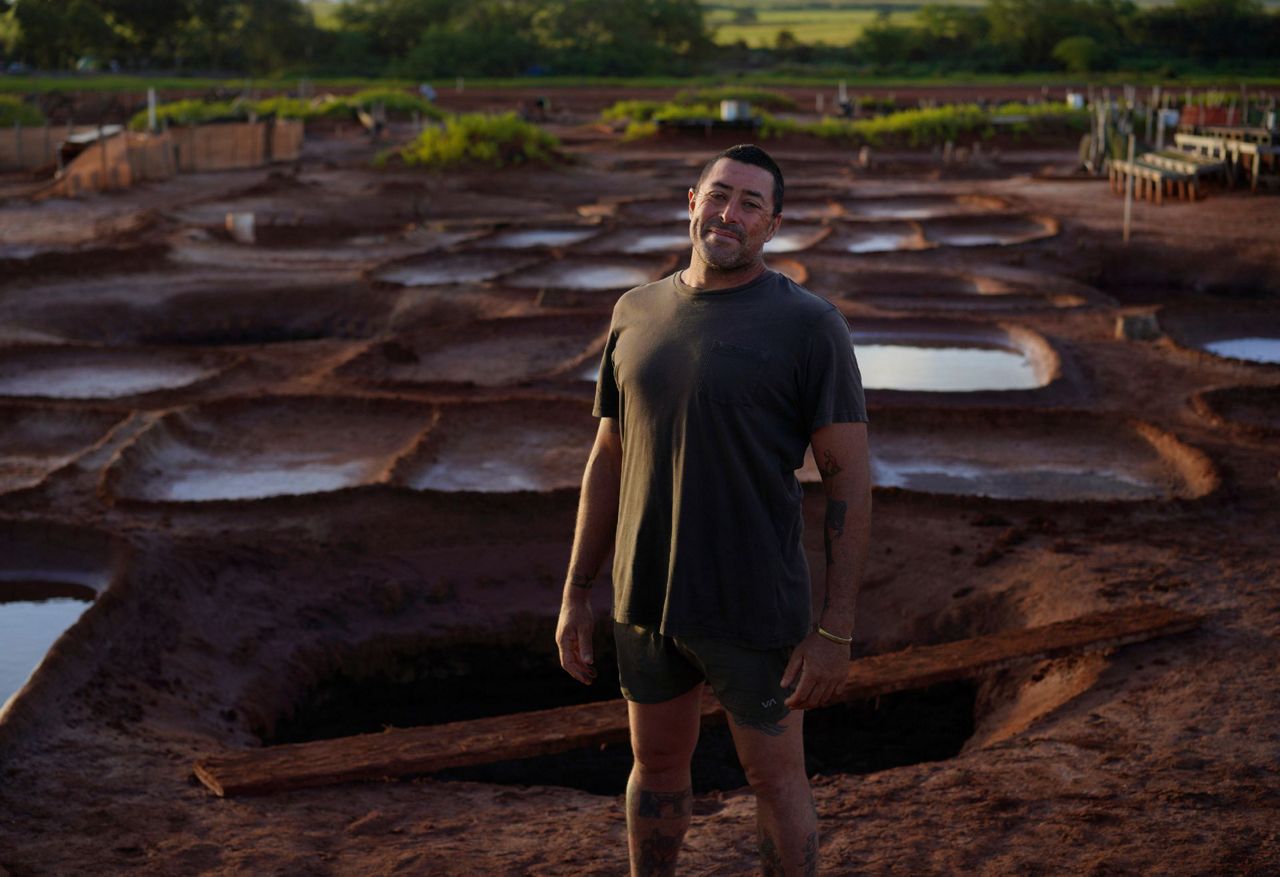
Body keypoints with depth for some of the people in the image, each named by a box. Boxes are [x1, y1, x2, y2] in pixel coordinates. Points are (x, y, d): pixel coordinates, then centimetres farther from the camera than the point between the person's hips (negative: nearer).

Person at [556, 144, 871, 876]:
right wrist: (576, 595, 8)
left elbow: (850, 477, -13)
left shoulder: (810, 326, -12)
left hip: (755, 604, -4)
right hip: (649, 596, 5)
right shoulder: (638, 314, 3)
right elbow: (610, 458, 9)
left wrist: (837, 629, -16)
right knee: (657, 765, 19)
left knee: (776, 775, 10)